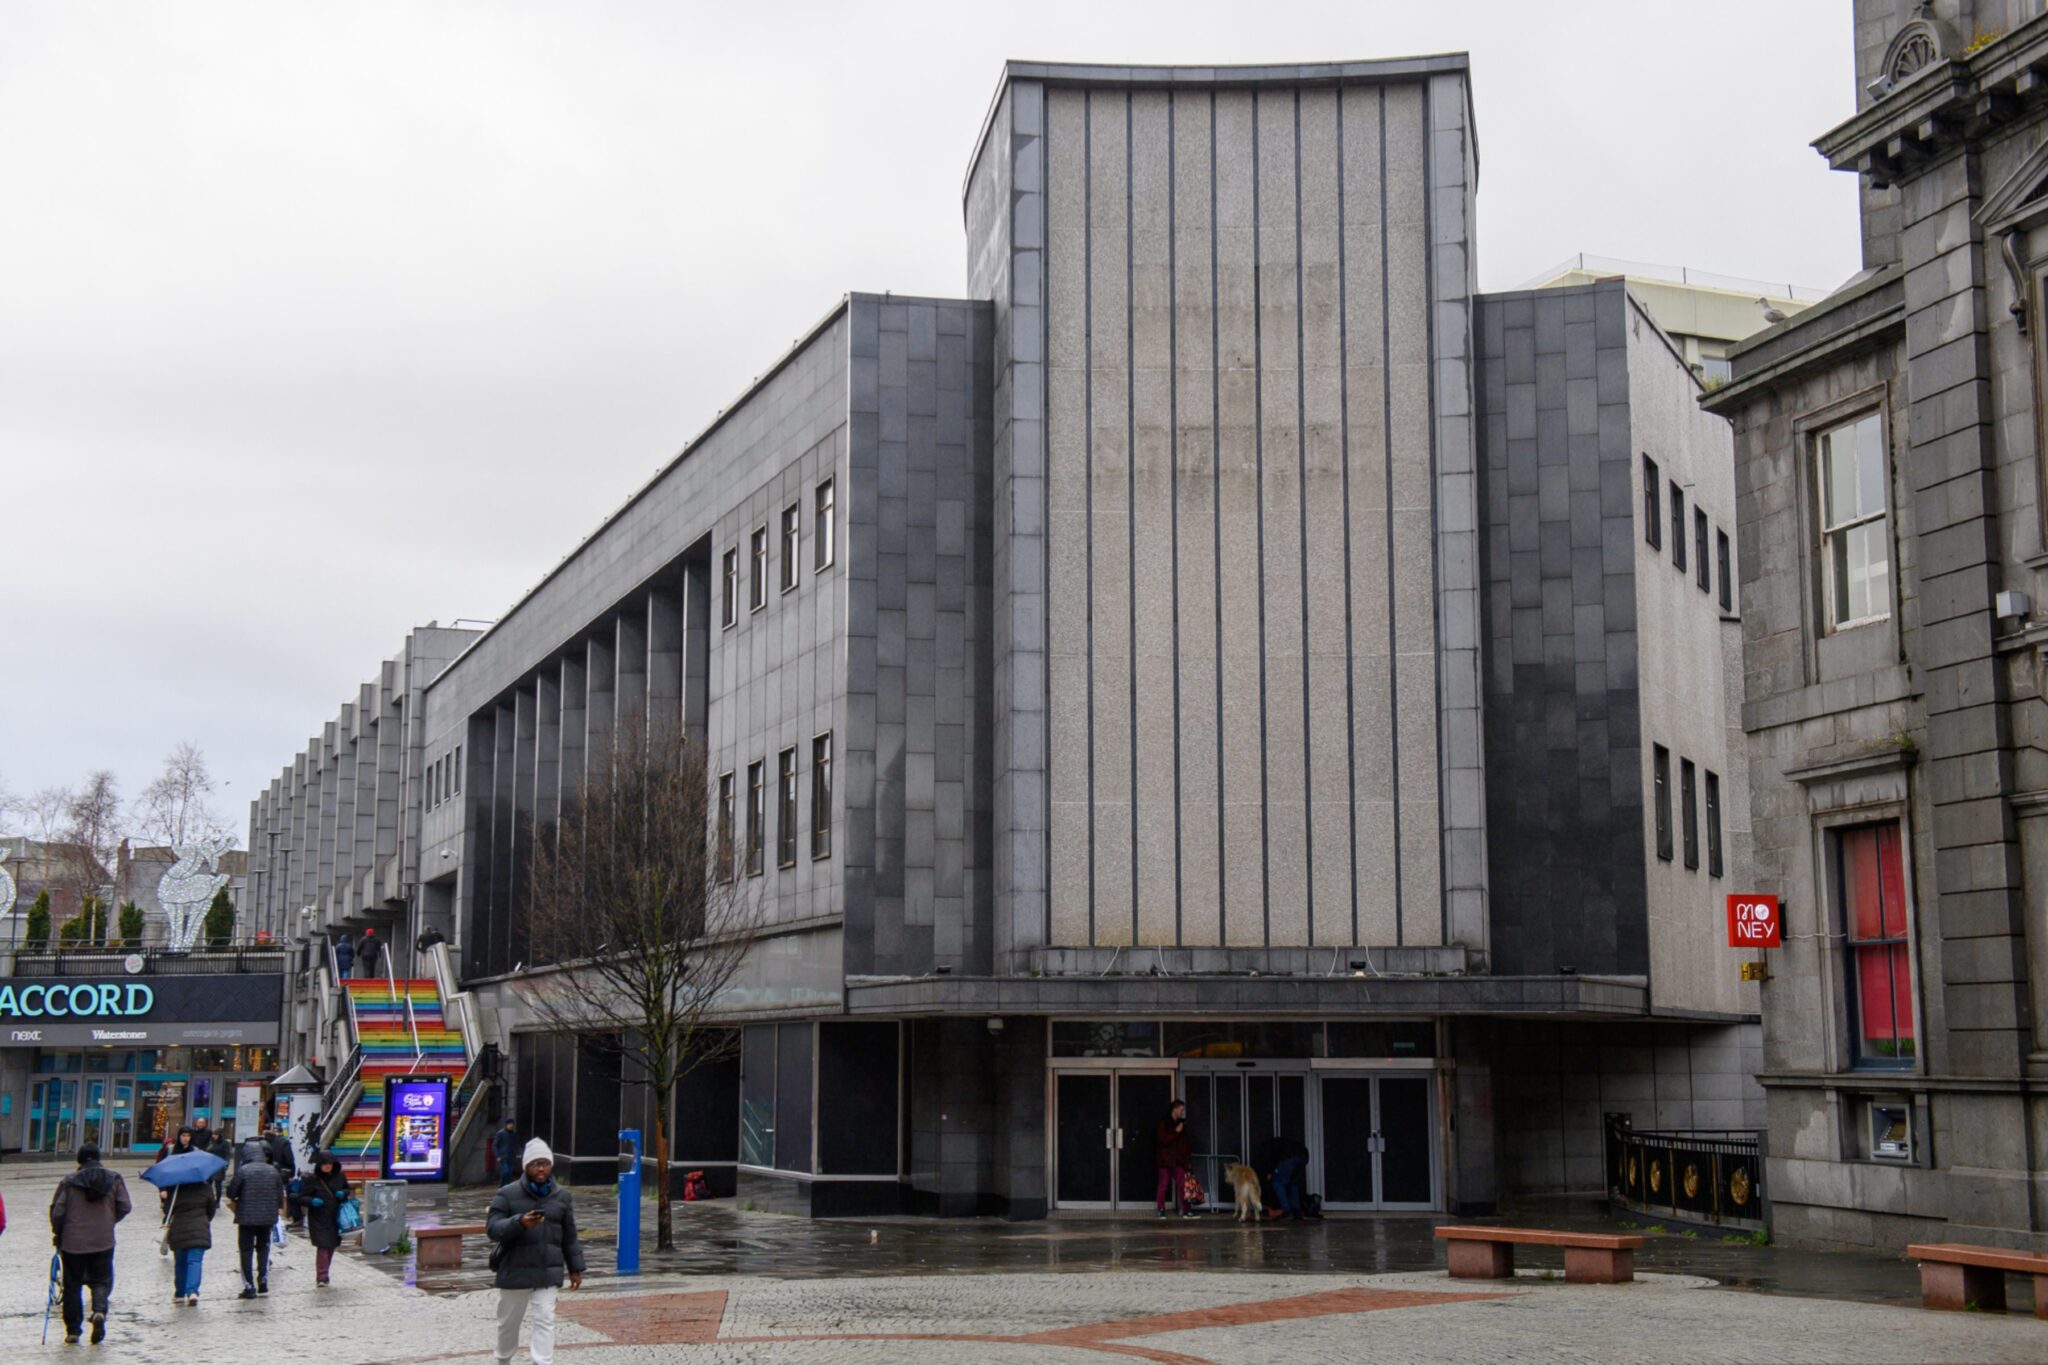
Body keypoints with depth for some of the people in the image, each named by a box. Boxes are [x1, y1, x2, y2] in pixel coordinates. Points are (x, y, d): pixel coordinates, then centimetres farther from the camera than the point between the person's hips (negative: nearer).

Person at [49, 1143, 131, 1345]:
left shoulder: (69, 1181, -4)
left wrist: (57, 1234, 10)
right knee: (102, 1280, 12)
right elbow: (124, 1207, -1)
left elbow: (57, 1211, -6)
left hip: (73, 1241, -1)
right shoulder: (114, 1179, 1)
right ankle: (99, 1310, -17)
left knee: (72, 1285, 10)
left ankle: (73, 1330, 9)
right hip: (104, 1241, 1)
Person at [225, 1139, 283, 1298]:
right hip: (267, 1217, 4)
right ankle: (263, 1281, 17)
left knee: (246, 1251, 4)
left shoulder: (243, 1170, -12)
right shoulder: (272, 1170, 0)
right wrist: (277, 1207, 23)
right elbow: (280, 1193, 6)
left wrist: (233, 1200, 14)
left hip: (246, 1216, -4)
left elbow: (231, 1191, -9)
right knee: (263, 1247, 20)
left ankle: (249, 1286, 1)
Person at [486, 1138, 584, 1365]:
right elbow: (492, 1229, -14)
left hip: (549, 1272, 1)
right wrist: (520, 1223, -30)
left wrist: (575, 1269, 9)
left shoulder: (562, 1197, 6)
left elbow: (570, 1237, 11)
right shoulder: (507, 1195, -5)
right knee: (509, 1321, 14)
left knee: (545, 1321, -8)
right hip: (515, 1271, -1)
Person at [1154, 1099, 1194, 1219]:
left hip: (1178, 1160, 4)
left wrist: (1188, 1158, 12)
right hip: (1165, 1160, -4)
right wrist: (1176, 1132, -18)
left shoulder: (1181, 1123, 13)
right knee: (1163, 1186, 0)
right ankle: (1161, 1210, 8)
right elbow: (1163, 1140, -15)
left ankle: (1186, 1211, -2)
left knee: (1182, 1185, -2)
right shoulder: (1163, 1124, -4)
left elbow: (1186, 1142, 17)